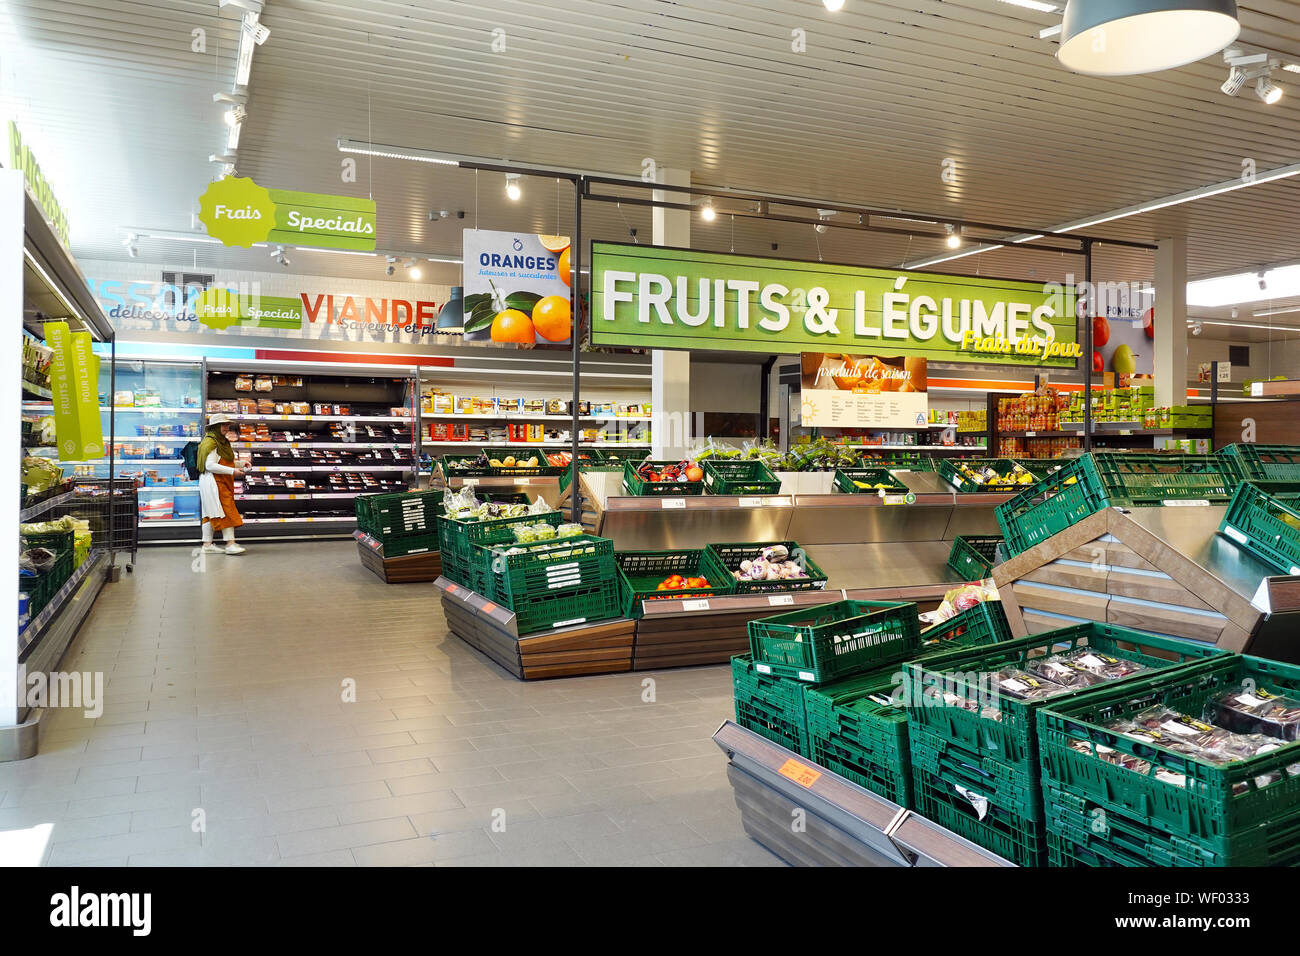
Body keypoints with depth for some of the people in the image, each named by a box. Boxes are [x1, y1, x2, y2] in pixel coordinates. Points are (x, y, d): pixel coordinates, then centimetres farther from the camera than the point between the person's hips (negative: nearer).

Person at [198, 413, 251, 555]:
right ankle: (230, 544, -15)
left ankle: (207, 544, 14)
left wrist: (240, 464, 9)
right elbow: (210, 465, -20)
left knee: (211, 514, 11)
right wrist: (232, 471, -22)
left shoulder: (222, 442, 18)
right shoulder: (210, 442, -13)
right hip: (213, 482, -10)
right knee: (226, 511, -13)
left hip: (222, 483, 10)